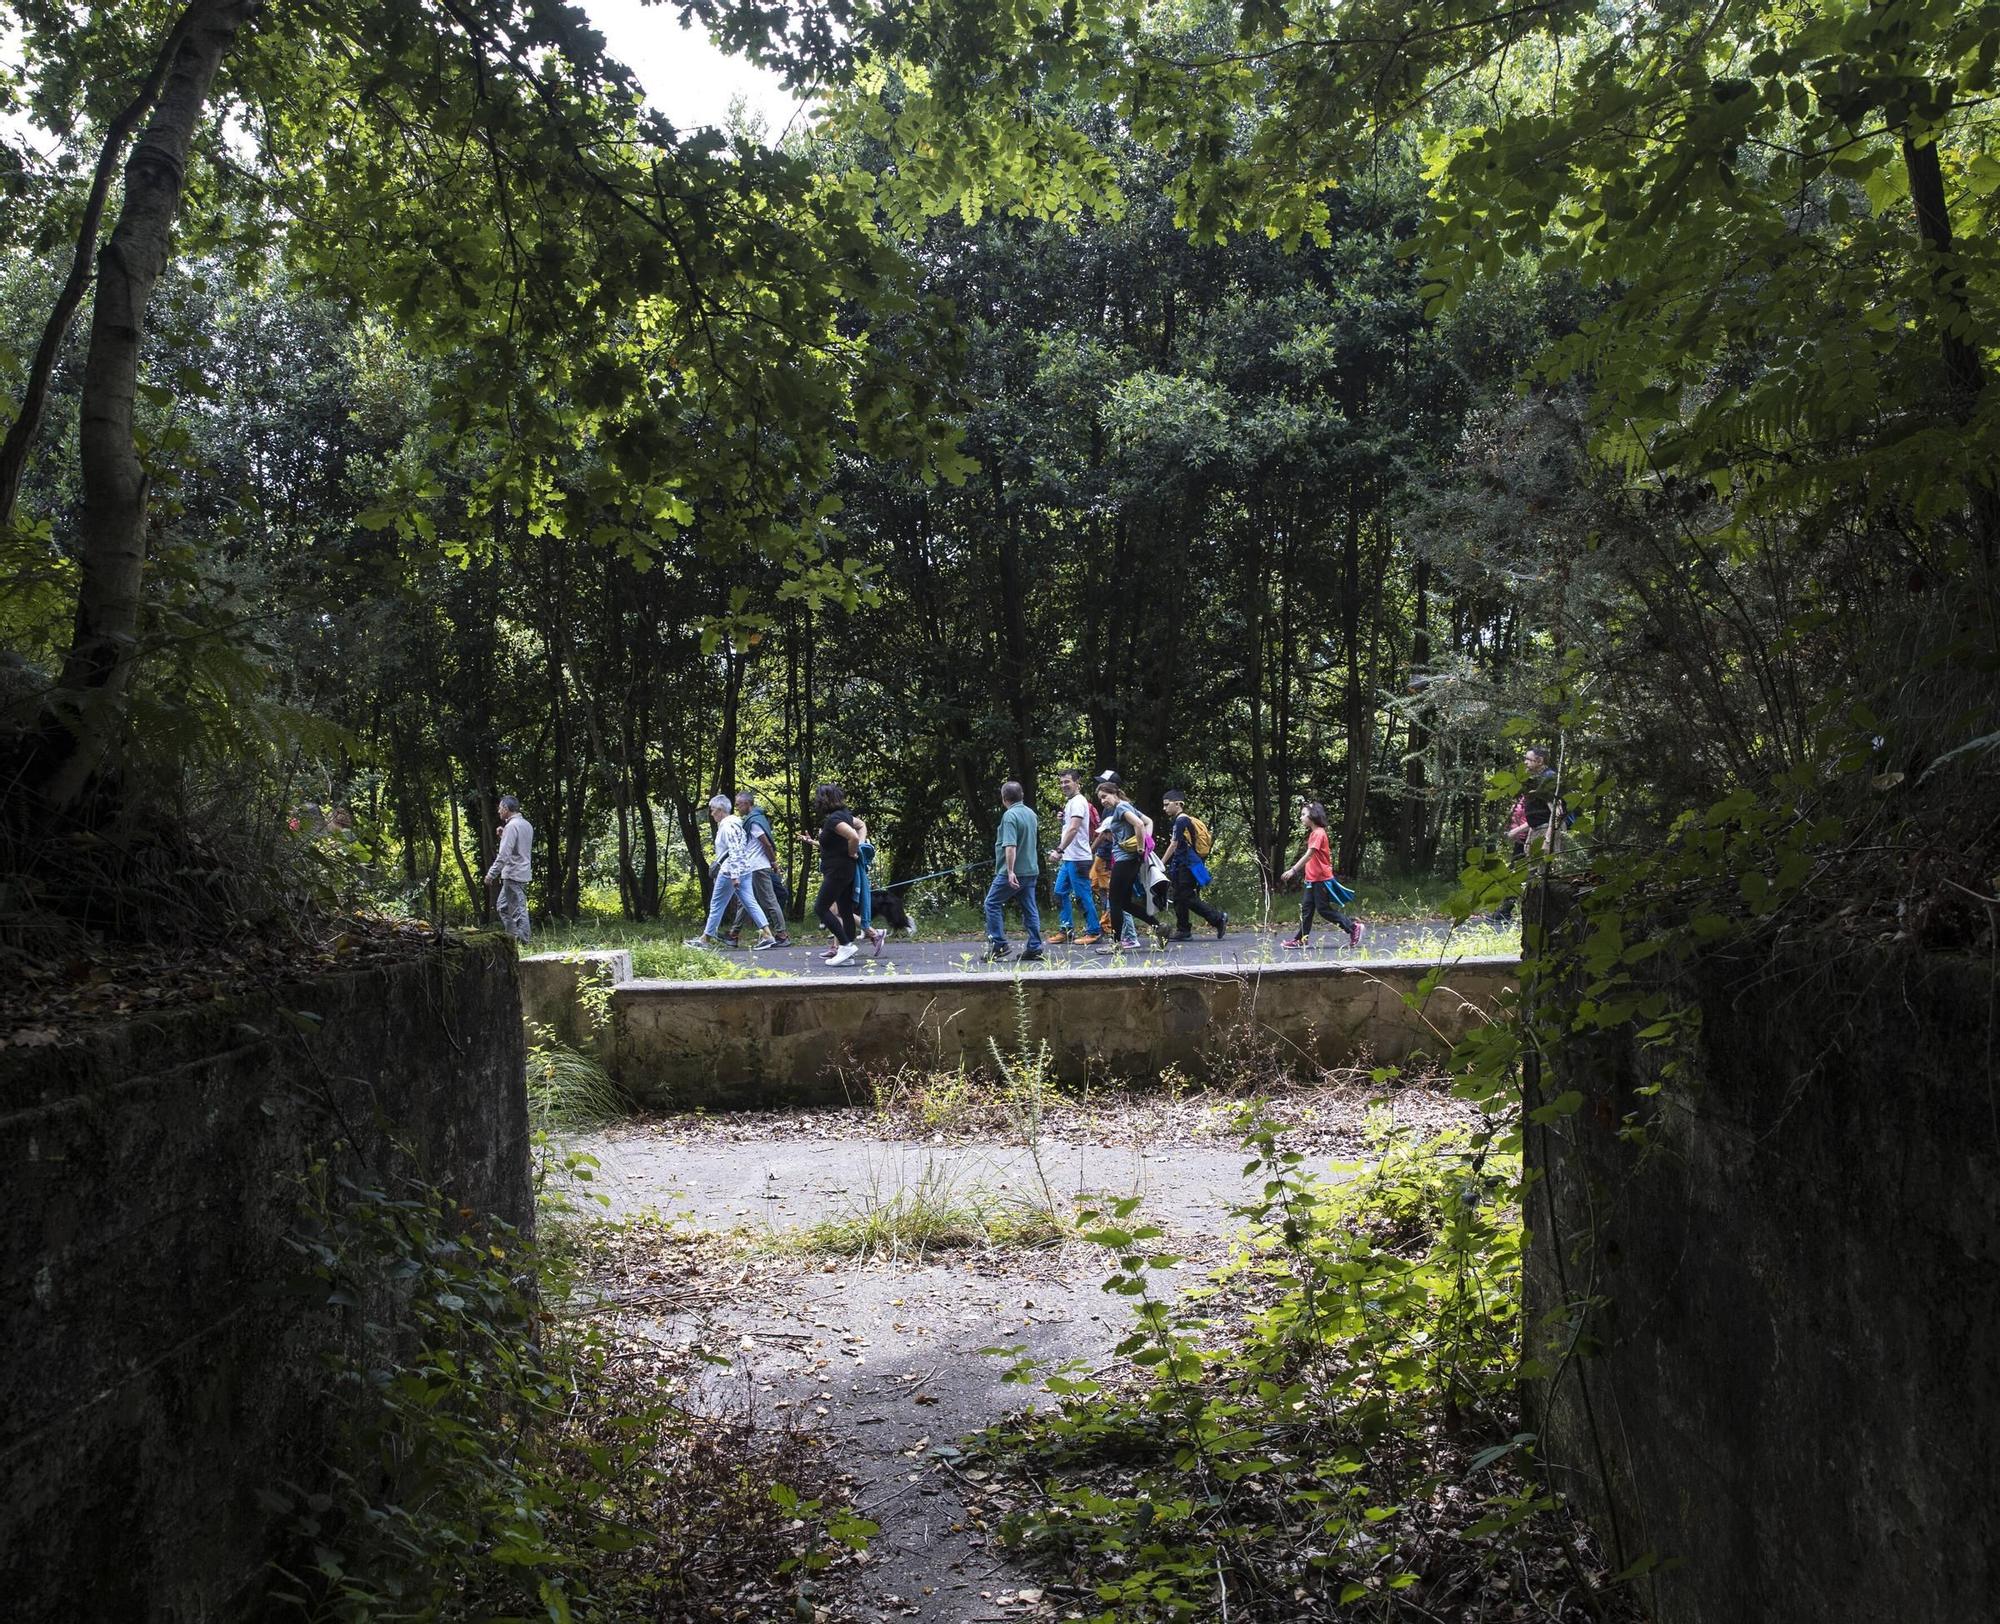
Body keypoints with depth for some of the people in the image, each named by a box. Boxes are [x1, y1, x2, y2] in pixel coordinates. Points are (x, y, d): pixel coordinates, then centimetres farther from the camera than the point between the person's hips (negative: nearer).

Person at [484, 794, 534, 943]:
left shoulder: (511, 826, -15)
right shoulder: (527, 825, 14)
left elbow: (504, 854, -20)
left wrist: (491, 874, -17)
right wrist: (504, 835, 14)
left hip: (513, 874, -10)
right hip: (523, 873, 10)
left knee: (518, 909, -6)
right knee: (502, 905, 16)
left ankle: (523, 941, -5)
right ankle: (512, 936, 13)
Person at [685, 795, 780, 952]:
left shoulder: (727, 826, -14)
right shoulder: (734, 823, 16)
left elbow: (734, 851, -22)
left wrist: (734, 875, -24)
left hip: (730, 871, -9)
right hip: (744, 870, 9)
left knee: (717, 904, 1)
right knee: (750, 903, 4)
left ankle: (705, 938, 10)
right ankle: (767, 935, -5)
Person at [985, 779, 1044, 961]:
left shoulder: (1010, 816, -16)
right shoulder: (1031, 813, 12)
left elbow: (1010, 846, -24)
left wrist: (1010, 871, -27)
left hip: (1013, 872, -8)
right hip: (1031, 870, 8)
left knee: (992, 903, 2)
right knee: (1029, 908, 9)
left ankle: (998, 944, -3)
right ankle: (1034, 947, 6)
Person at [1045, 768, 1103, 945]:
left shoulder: (1078, 802, -13)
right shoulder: (1070, 802, 18)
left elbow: (1073, 828, -24)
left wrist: (1059, 850, -28)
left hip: (1078, 858, -10)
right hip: (1068, 858, 10)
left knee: (1082, 895, -7)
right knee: (1060, 893, 12)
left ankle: (1094, 932, -1)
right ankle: (1067, 930, 17)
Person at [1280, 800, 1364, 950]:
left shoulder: (1318, 833, -16)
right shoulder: (1313, 833, 14)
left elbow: (1309, 854, -24)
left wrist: (1293, 870, -27)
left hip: (1321, 879, -10)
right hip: (1313, 880, 10)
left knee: (1324, 909, -5)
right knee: (1306, 908, 8)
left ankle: (1354, 927, 1)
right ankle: (1301, 940, 11)